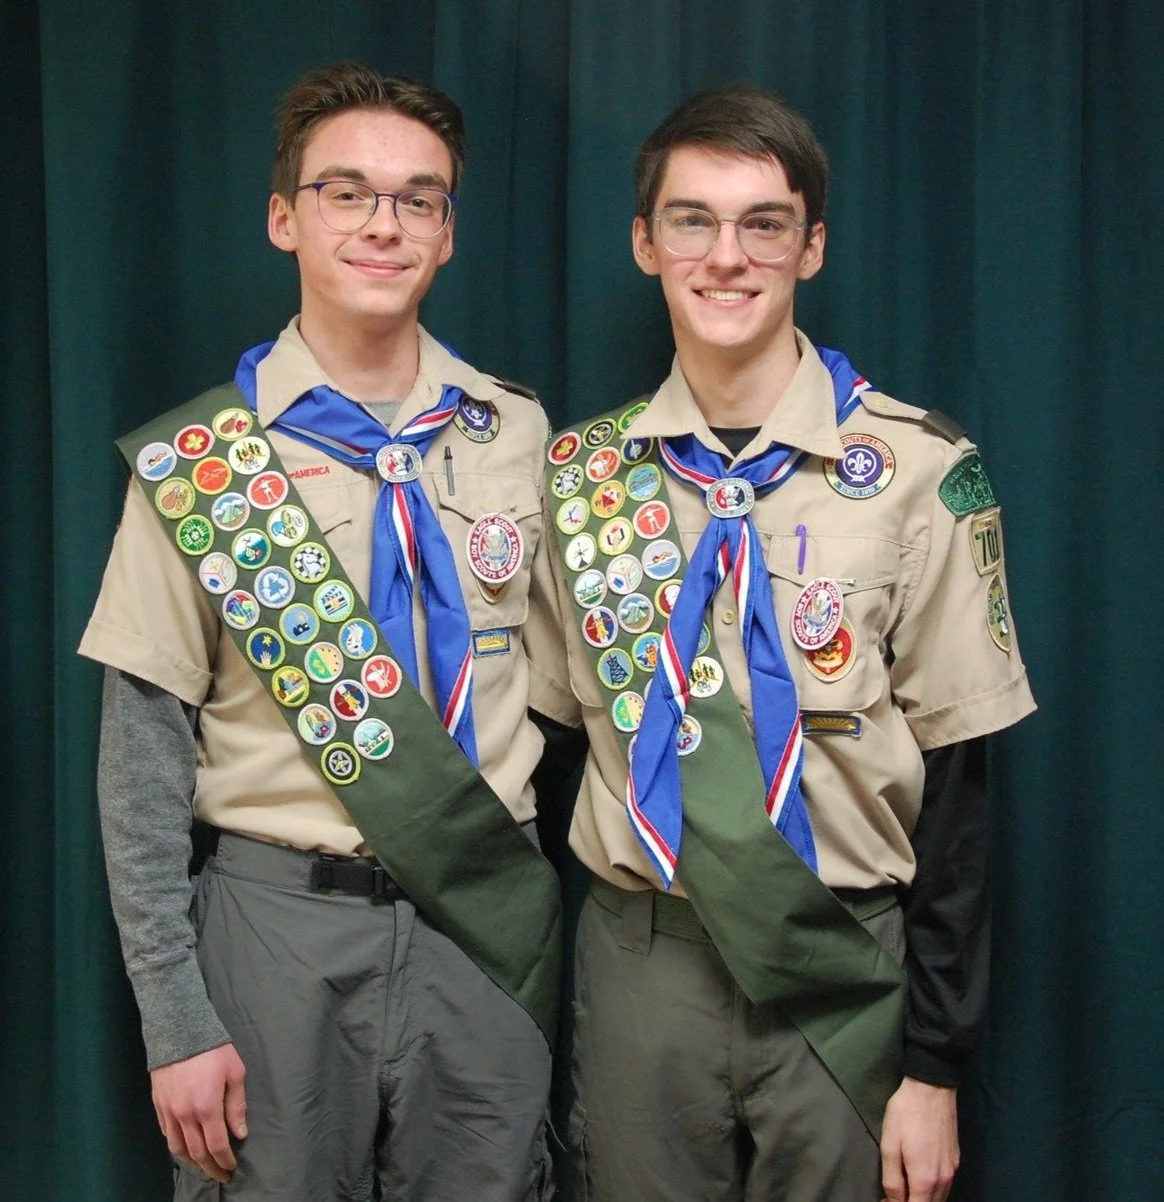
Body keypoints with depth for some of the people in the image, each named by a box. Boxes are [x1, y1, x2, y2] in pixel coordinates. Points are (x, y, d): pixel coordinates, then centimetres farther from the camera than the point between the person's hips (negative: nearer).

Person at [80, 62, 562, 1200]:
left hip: (489, 924, 2)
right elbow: (143, 764, -4)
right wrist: (174, 1020, -6)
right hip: (280, 927, -2)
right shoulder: (196, 463, -5)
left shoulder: (520, 436, 3)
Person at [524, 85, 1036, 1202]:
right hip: (638, 955, 3)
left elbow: (953, 778, -6)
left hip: (847, 971, -2)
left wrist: (935, 1063, -4)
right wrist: (533, 979, 7)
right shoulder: (581, 471, 1)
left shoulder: (921, 471, -9)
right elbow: (559, 722, 9)